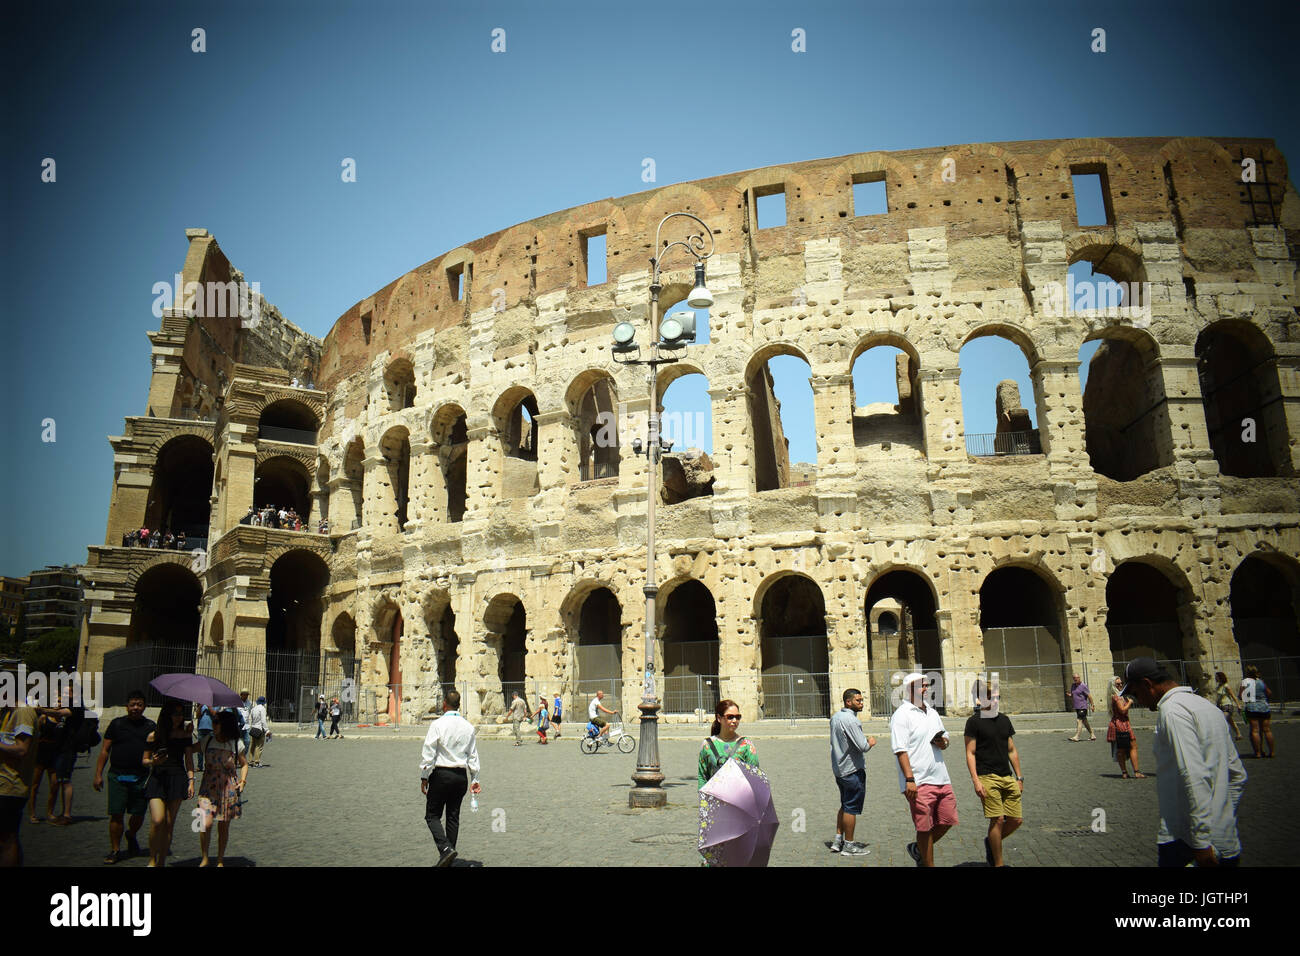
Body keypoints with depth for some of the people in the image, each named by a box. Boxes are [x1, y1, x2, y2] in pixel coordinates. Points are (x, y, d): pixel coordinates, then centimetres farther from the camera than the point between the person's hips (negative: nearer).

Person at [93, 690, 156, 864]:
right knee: (116, 814, -3)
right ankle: (115, 850, 11)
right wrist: (98, 774, 2)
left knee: (139, 814, 6)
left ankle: (131, 836, 36)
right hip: (117, 776, -1)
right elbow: (105, 750, 8)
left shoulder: (150, 726, 8)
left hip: (141, 777, 1)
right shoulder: (117, 724, 7)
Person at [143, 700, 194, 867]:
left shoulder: (185, 735, 8)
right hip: (157, 779, -1)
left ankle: (162, 861, 12)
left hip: (177, 779, 1)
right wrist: (153, 761, -12)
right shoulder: (153, 736, 4)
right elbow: (144, 760, 11)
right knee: (157, 820, -15)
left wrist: (191, 780, -2)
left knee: (169, 823, 1)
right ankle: (152, 860, 3)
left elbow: (189, 759, 8)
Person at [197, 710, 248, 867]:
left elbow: (244, 764, 10)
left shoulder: (236, 744, -1)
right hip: (209, 787, 0)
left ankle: (220, 860, 23)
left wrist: (242, 781, -3)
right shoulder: (208, 741, 2)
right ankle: (204, 859, 6)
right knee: (206, 823, -13)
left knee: (224, 826, 6)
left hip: (229, 788, 0)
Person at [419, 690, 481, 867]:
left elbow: (428, 754, -11)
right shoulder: (468, 726, 4)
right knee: (453, 816, 13)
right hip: (461, 775, 5)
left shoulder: (438, 725, -11)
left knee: (432, 815, 6)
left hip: (441, 774, -4)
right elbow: (473, 756, 8)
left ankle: (446, 848, -14)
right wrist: (475, 780, 14)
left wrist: (424, 778, -2)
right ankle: (449, 858, 17)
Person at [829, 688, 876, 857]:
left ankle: (838, 840, 22)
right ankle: (849, 846, 8)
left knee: (844, 806, 19)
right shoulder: (850, 720, -21)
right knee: (851, 808, 1)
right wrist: (871, 742, -2)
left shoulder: (835, 717, 9)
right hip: (853, 770, -9)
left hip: (839, 769, 9)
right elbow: (863, 747, -24)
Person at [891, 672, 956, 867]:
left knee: (947, 821, 10)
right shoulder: (901, 715, -9)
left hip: (941, 778, 8)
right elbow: (900, 750, -14)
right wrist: (909, 779, -21)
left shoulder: (932, 712, 16)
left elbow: (945, 738, 27)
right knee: (925, 828, 0)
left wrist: (943, 742, 1)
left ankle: (918, 849, 30)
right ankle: (928, 864, 15)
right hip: (919, 782, -8)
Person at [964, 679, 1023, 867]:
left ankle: (991, 842, 27)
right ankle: (998, 863, 5)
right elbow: (970, 753, -7)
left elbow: (1012, 750, 19)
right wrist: (976, 780, -14)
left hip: (1007, 777, 6)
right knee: (998, 819, -8)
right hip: (987, 777, -6)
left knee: (1016, 819, 3)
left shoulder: (1004, 720, 14)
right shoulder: (974, 721, -5)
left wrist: (1019, 777, 16)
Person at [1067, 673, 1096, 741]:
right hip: (1077, 707, 8)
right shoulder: (1073, 686, 12)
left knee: (1079, 721, -13)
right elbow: (1072, 695, 22)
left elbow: (1089, 696, -11)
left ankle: (1076, 737, -17)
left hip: (1083, 707, -8)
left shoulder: (1083, 686, -10)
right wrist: (1069, 695, -1)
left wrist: (1092, 705, -12)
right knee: (1084, 721, 14)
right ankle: (1092, 735, 25)